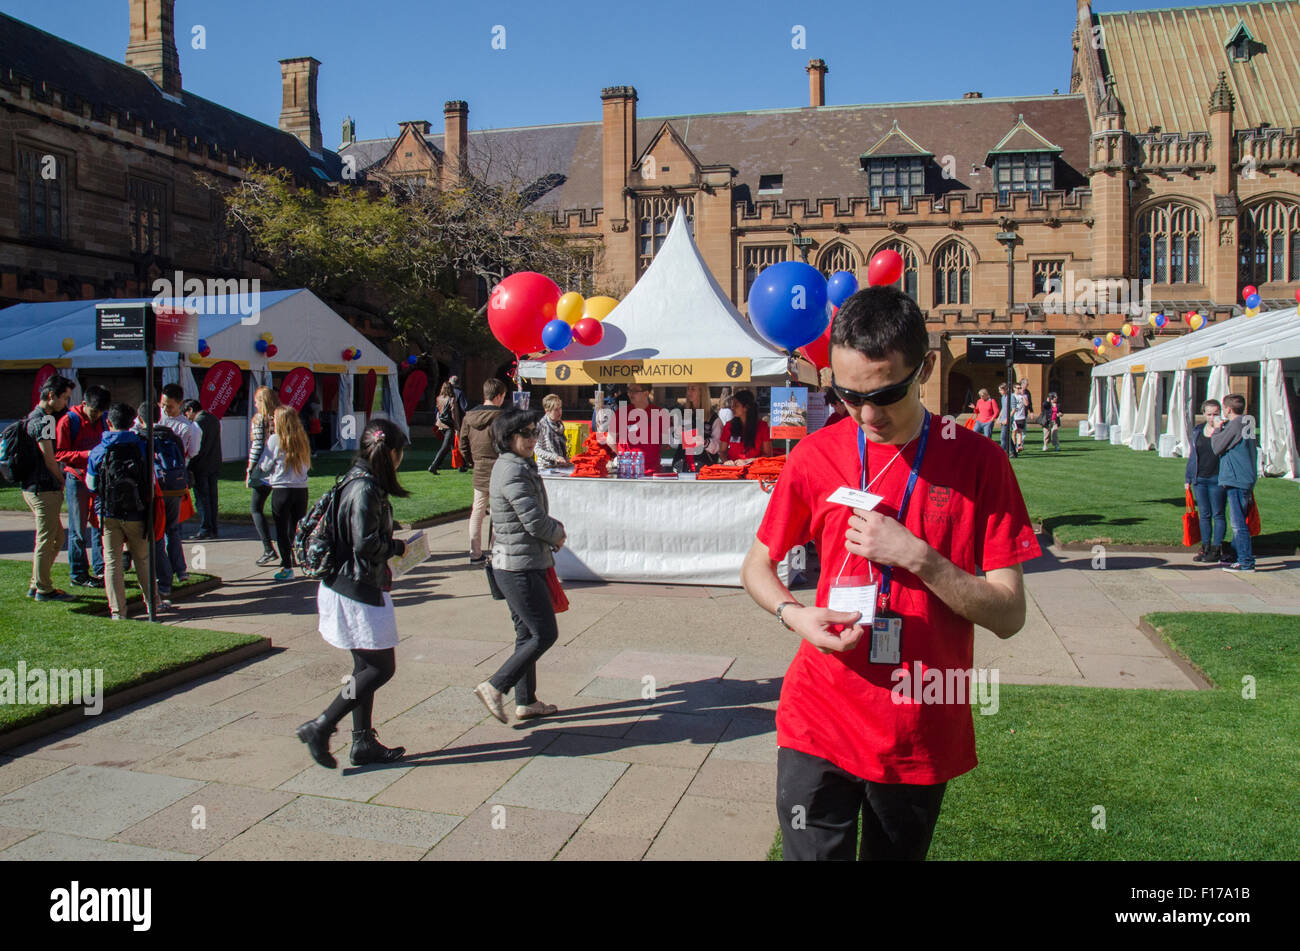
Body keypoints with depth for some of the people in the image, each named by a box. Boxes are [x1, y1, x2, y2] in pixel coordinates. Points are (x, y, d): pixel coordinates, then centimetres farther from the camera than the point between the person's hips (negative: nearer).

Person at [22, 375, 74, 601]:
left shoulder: (35, 417, 16)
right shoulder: (42, 420, -17)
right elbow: (49, 459, -16)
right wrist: (62, 481, -3)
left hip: (32, 487, 10)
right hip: (44, 489, -10)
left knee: (57, 536, 17)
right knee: (46, 540, -2)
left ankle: (36, 584, 23)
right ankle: (43, 589, 7)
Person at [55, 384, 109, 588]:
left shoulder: (104, 420, 8)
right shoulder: (67, 421, -8)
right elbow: (59, 453, -11)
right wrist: (86, 455, -23)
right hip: (77, 479, -5)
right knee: (78, 529, 1)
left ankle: (100, 570, 16)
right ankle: (78, 574, 8)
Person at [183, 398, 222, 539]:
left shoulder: (197, 423, -13)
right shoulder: (216, 420, 10)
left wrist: (189, 469, -7)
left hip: (200, 468, -7)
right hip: (215, 466, 7)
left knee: (202, 499, -2)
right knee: (212, 497, 10)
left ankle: (205, 530, -3)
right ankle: (213, 530, 12)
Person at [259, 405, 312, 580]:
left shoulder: (275, 439, -8)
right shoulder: (302, 439, 4)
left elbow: (265, 466, -2)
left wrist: (266, 448, 15)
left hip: (281, 490, -4)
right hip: (301, 489, 4)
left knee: (282, 531, 5)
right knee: (298, 529, 15)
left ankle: (287, 567, 5)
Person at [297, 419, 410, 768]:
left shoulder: (357, 481, 11)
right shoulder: (365, 489, -20)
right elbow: (366, 544, -24)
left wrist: (391, 545, 10)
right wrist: (398, 547, -8)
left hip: (350, 588, 10)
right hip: (358, 591, -10)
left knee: (366, 667, 15)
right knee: (381, 667, -3)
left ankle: (363, 742, 22)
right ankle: (319, 728, 2)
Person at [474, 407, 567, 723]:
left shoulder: (518, 465, 13)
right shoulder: (513, 472, -19)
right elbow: (534, 521, -21)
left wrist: (551, 526, 2)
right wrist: (558, 535, -2)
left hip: (518, 564, 10)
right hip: (520, 567, -10)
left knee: (527, 634, 16)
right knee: (544, 634, -4)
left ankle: (526, 702, 25)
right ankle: (495, 686, 2)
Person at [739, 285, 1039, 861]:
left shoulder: (977, 463, -6)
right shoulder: (816, 456, -2)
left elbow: (1008, 615, -7)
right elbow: (756, 566, 9)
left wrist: (917, 557, -21)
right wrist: (793, 613, -11)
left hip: (923, 737, 0)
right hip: (820, 724, 0)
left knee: (897, 852, 18)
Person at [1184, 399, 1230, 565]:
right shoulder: (1198, 431, 12)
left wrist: (1218, 428, -25)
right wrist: (1188, 478, 17)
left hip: (1217, 479, -5)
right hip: (1200, 479, 5)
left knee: (1218, 514, 0)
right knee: (1204, 515, 9)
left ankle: (1217, 549, 4)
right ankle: (1205, 548, 15)